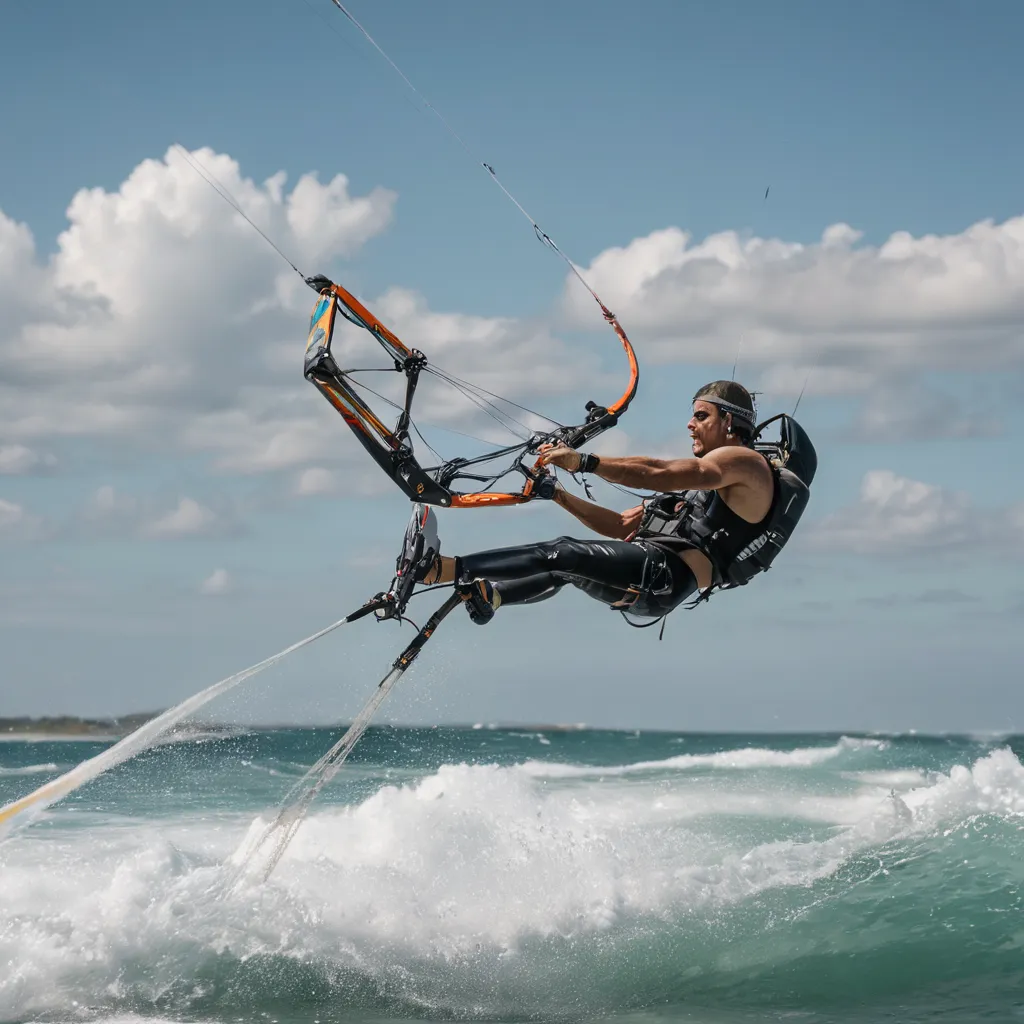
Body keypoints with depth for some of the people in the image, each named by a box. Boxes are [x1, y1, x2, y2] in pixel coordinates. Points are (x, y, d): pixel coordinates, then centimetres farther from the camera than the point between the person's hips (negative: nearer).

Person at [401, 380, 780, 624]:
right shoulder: (695, 480, 34)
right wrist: (558, 495, 21)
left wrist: (583, 462, -19)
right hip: (644, 578, 10)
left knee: (562, 554, -21)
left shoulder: (744, 462, 2)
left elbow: (657, 474, -14)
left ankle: (439, 568, -29)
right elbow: (621, 526, 30)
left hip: (669, 573, -10)